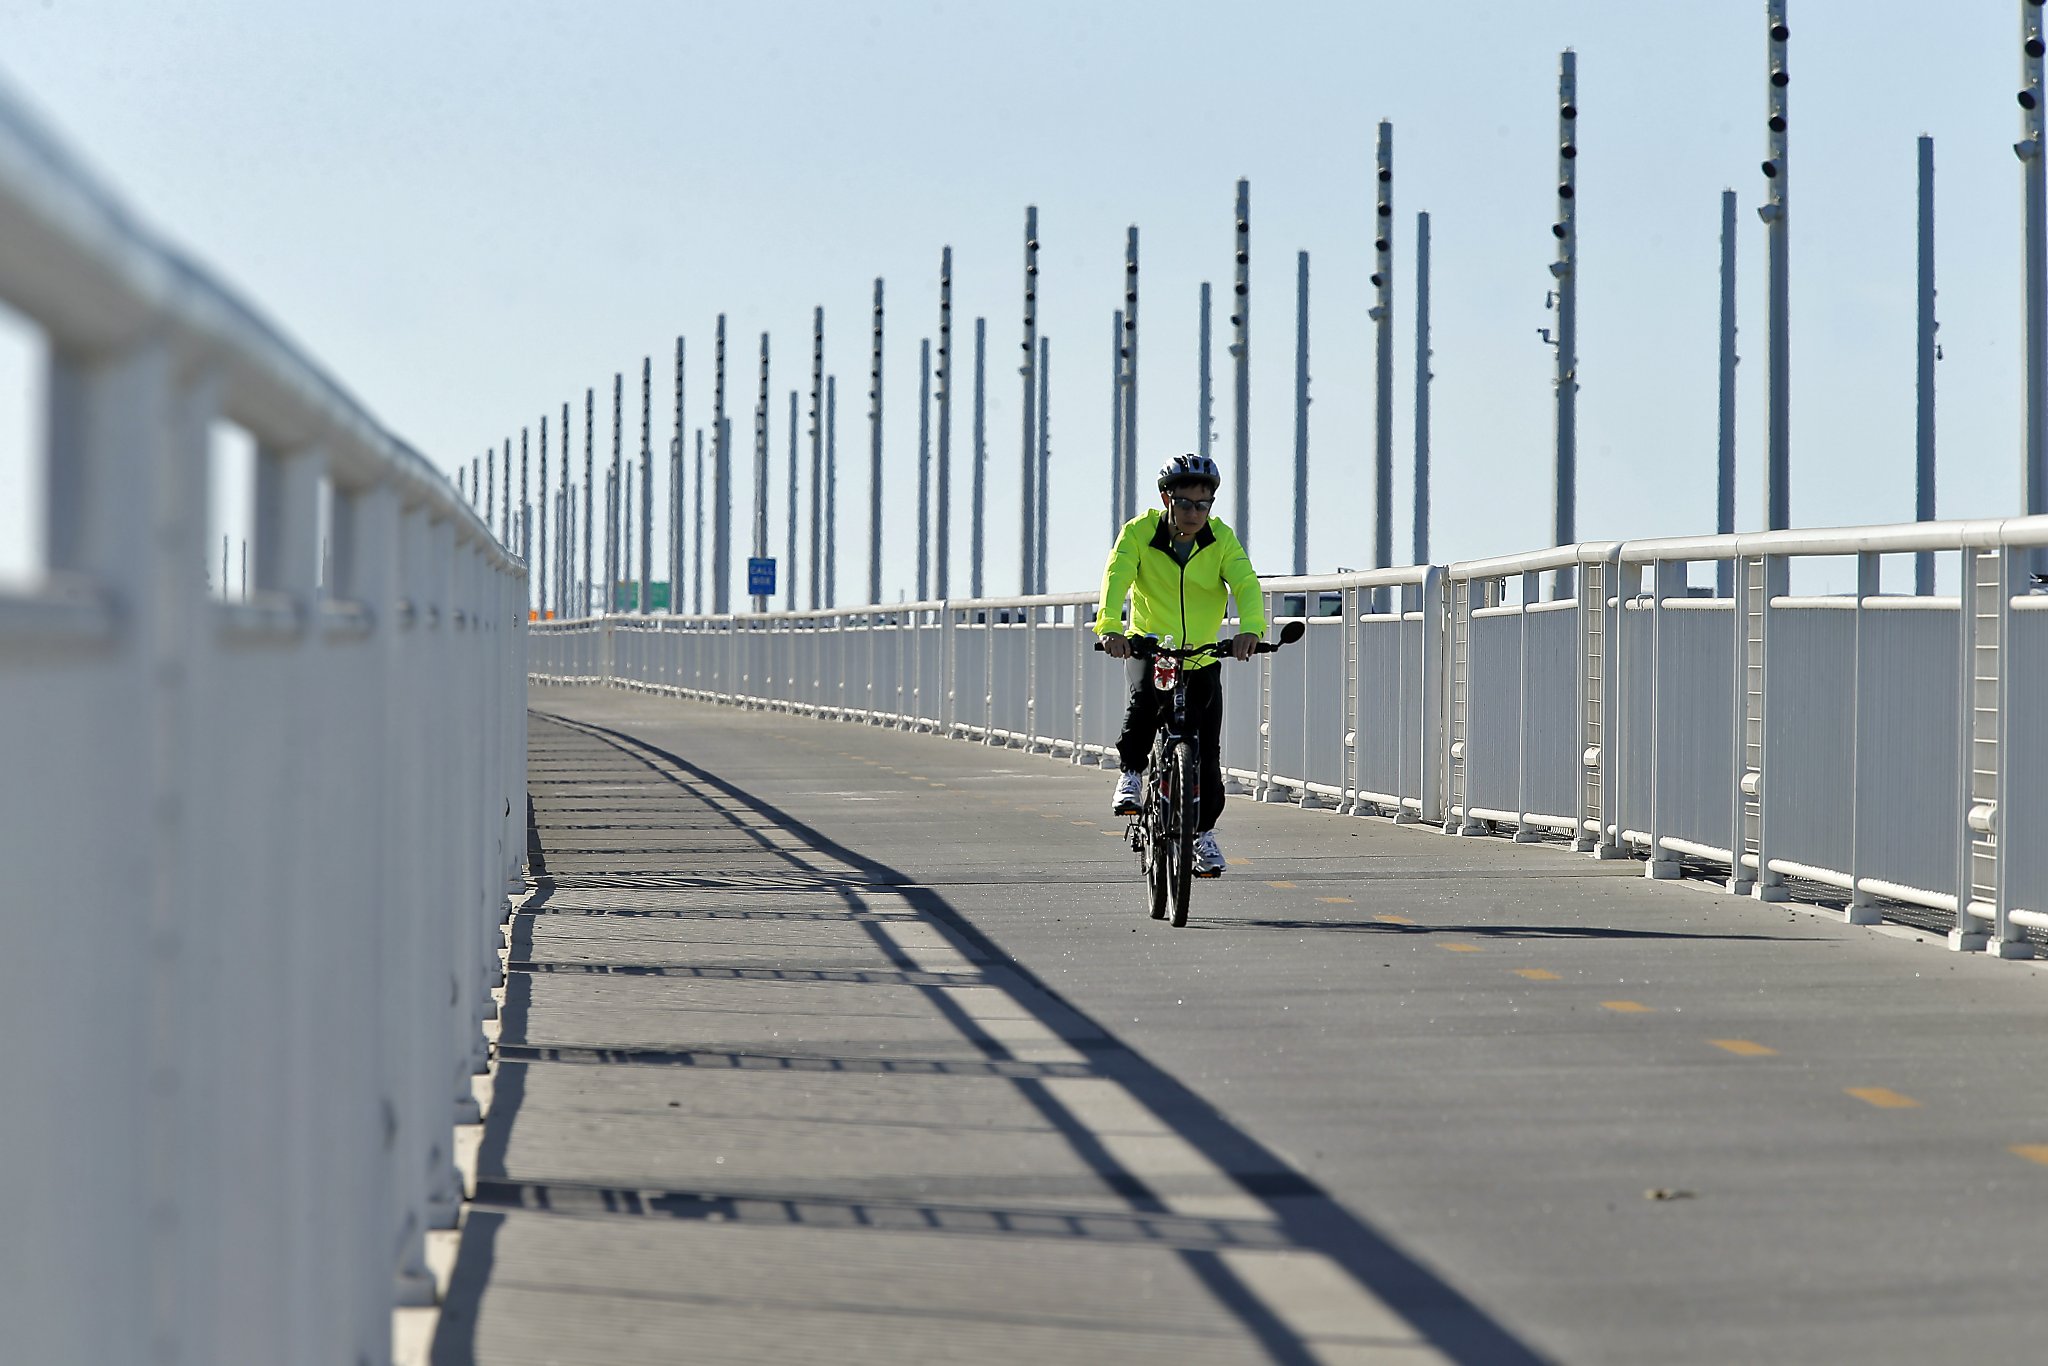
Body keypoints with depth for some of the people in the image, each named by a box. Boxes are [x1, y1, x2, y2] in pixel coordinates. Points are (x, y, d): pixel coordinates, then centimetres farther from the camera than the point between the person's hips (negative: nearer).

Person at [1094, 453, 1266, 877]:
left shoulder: (1221, 540, -10)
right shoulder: (1139, 532, -14)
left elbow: (1246, 584, -23)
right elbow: (1116, 576, -27)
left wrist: (1250, 628, -44)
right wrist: (1110, 626, -46)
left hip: (1202, 656, 2)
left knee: (1206, 753, -2)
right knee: (1146, 694, -35)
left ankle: (1204, 831, 20)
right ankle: (1131, 773, -11)